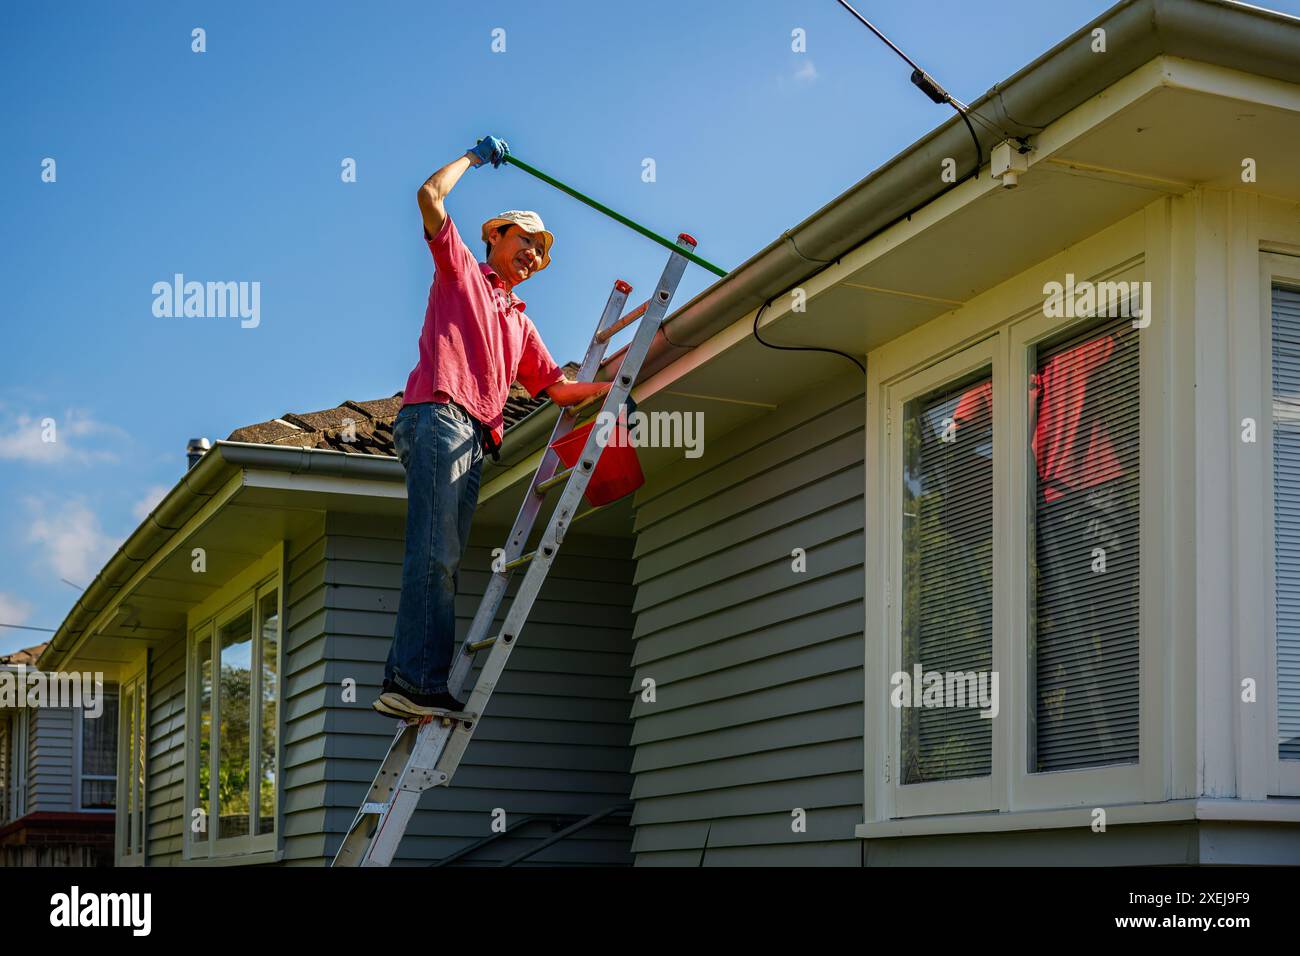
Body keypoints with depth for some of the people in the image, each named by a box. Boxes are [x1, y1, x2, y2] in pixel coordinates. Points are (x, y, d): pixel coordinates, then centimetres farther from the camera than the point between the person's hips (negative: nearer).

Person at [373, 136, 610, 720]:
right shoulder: (460, 271, 16)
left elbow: (555, 387, 25)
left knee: (441, 563, -3)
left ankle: (404, 684, -8)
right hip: (437, 415, -7)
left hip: (475, 440, 7)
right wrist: (476, 156, 17)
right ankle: (419, 681, -28)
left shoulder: (519, 321, 33)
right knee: (435, 556, -20)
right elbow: (430, 195, 4)